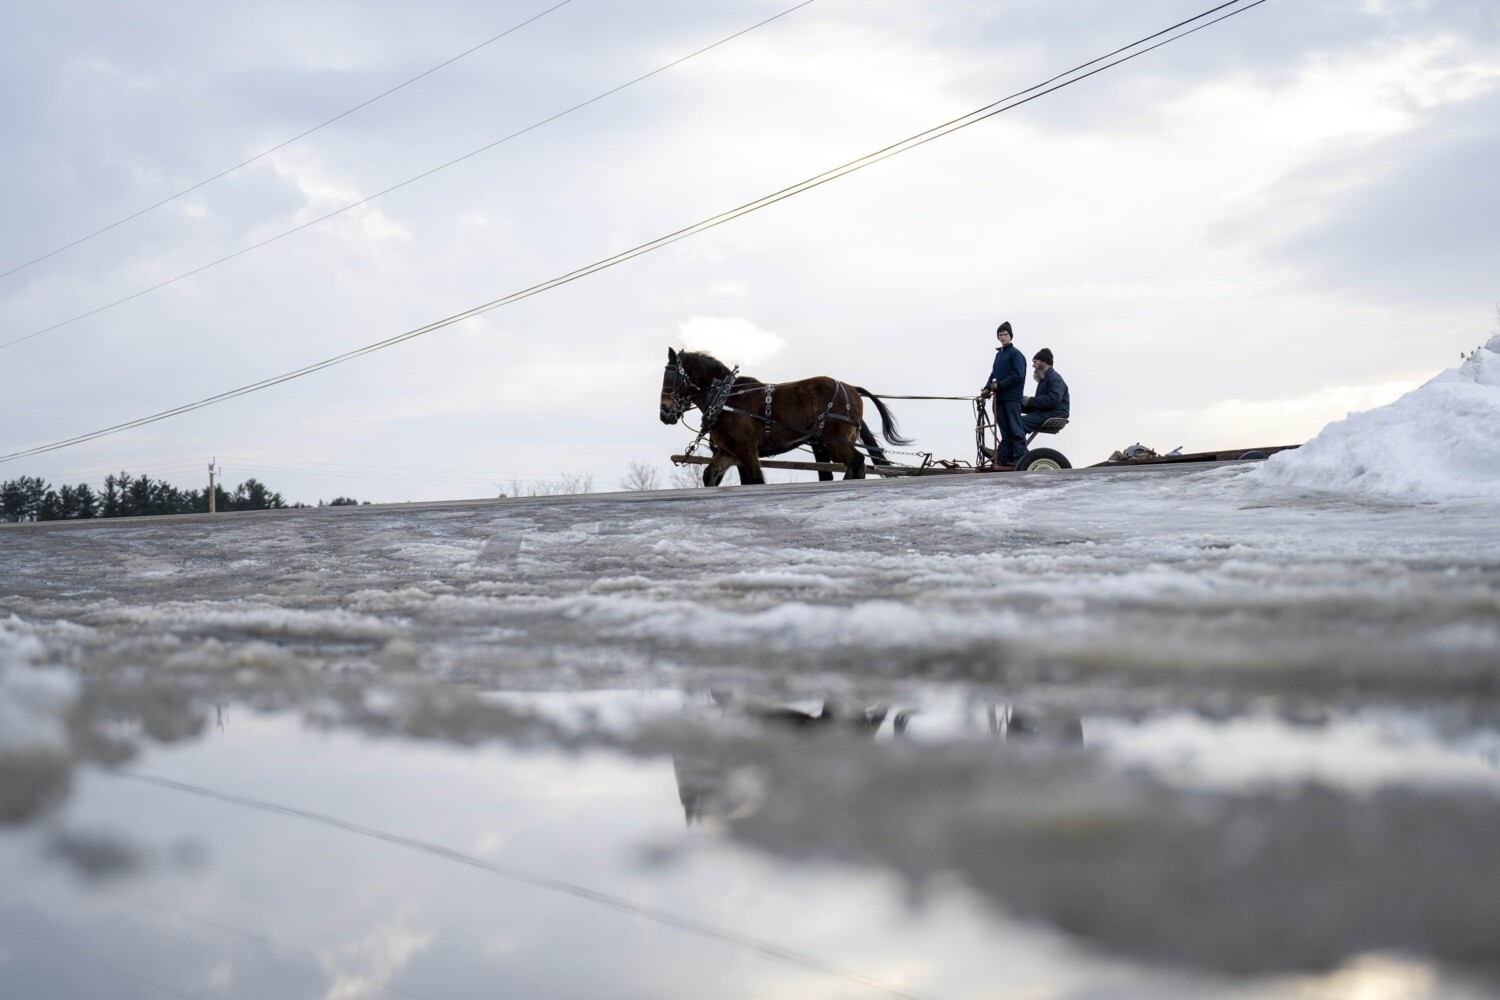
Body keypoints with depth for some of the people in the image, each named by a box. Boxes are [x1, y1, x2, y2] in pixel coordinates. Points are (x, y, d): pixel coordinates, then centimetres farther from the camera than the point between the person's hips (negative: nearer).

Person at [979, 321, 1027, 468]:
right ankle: (1004, 458, 12)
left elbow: (1018, 376, -14)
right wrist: (988, 388, 0)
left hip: (1012, 398, -8)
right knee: (1005, 430, 9)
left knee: (1015, 429, -7)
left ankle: (1020, 459, -7)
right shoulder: (999, 354, 18)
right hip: (999, 398, 8)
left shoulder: (1016, 354, -5)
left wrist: (1000, 385, -16)